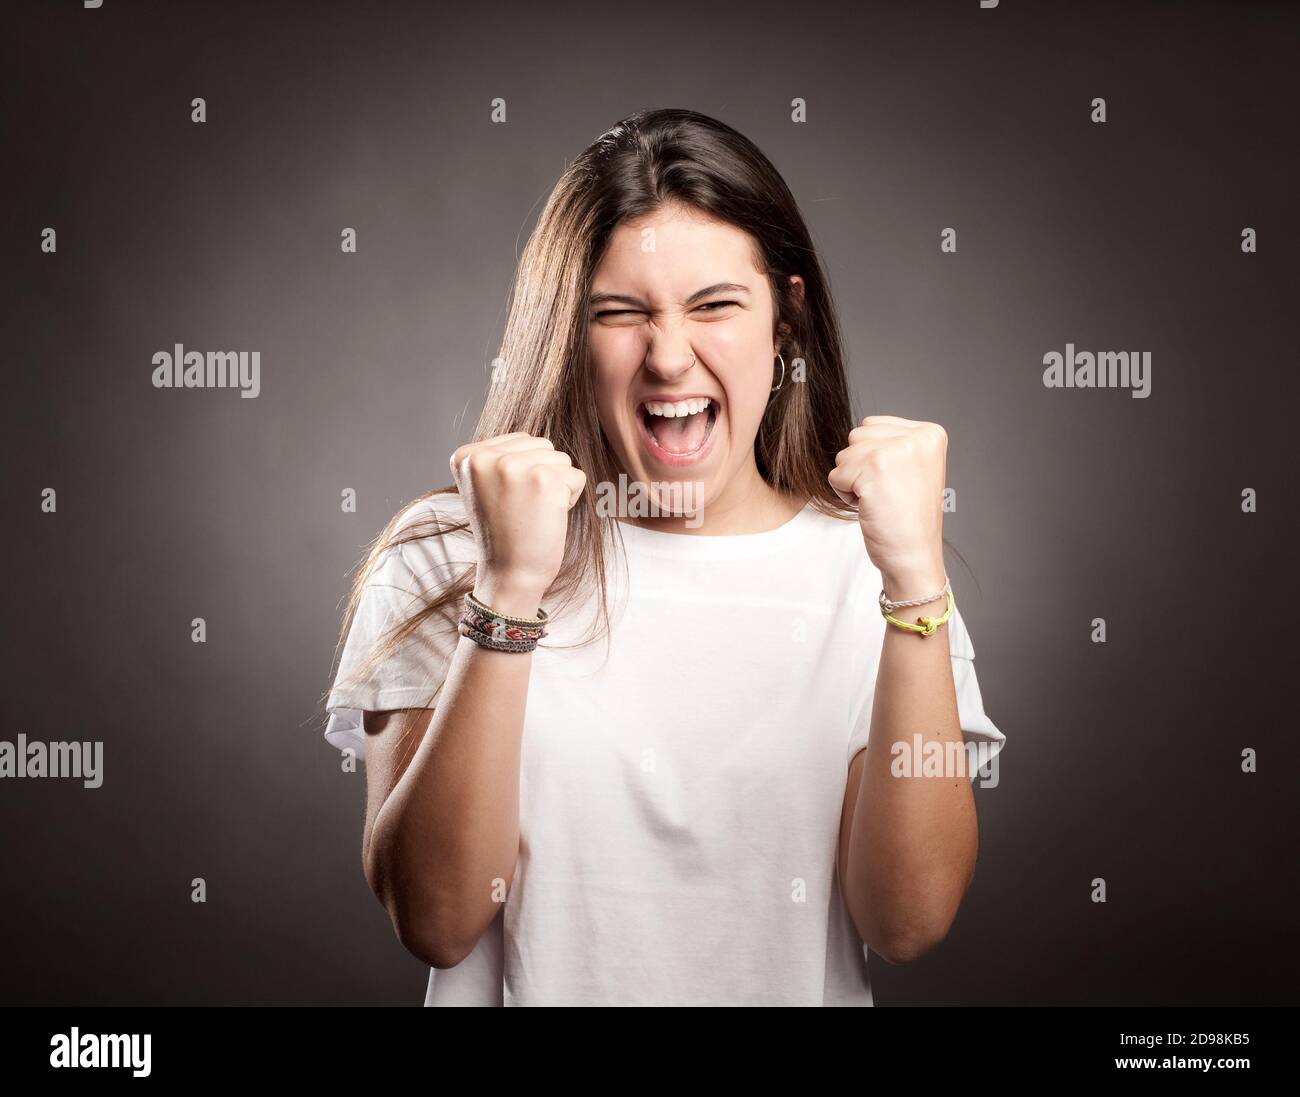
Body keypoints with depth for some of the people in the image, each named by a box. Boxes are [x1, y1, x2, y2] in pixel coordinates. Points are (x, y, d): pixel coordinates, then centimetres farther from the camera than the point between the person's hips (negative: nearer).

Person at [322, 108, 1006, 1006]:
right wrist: (509, 589, -18)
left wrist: (917, 580, -16)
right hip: (535, 994, 1)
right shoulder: (442, 558, -1)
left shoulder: (864, 569, 1)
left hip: (798, 990, 0)